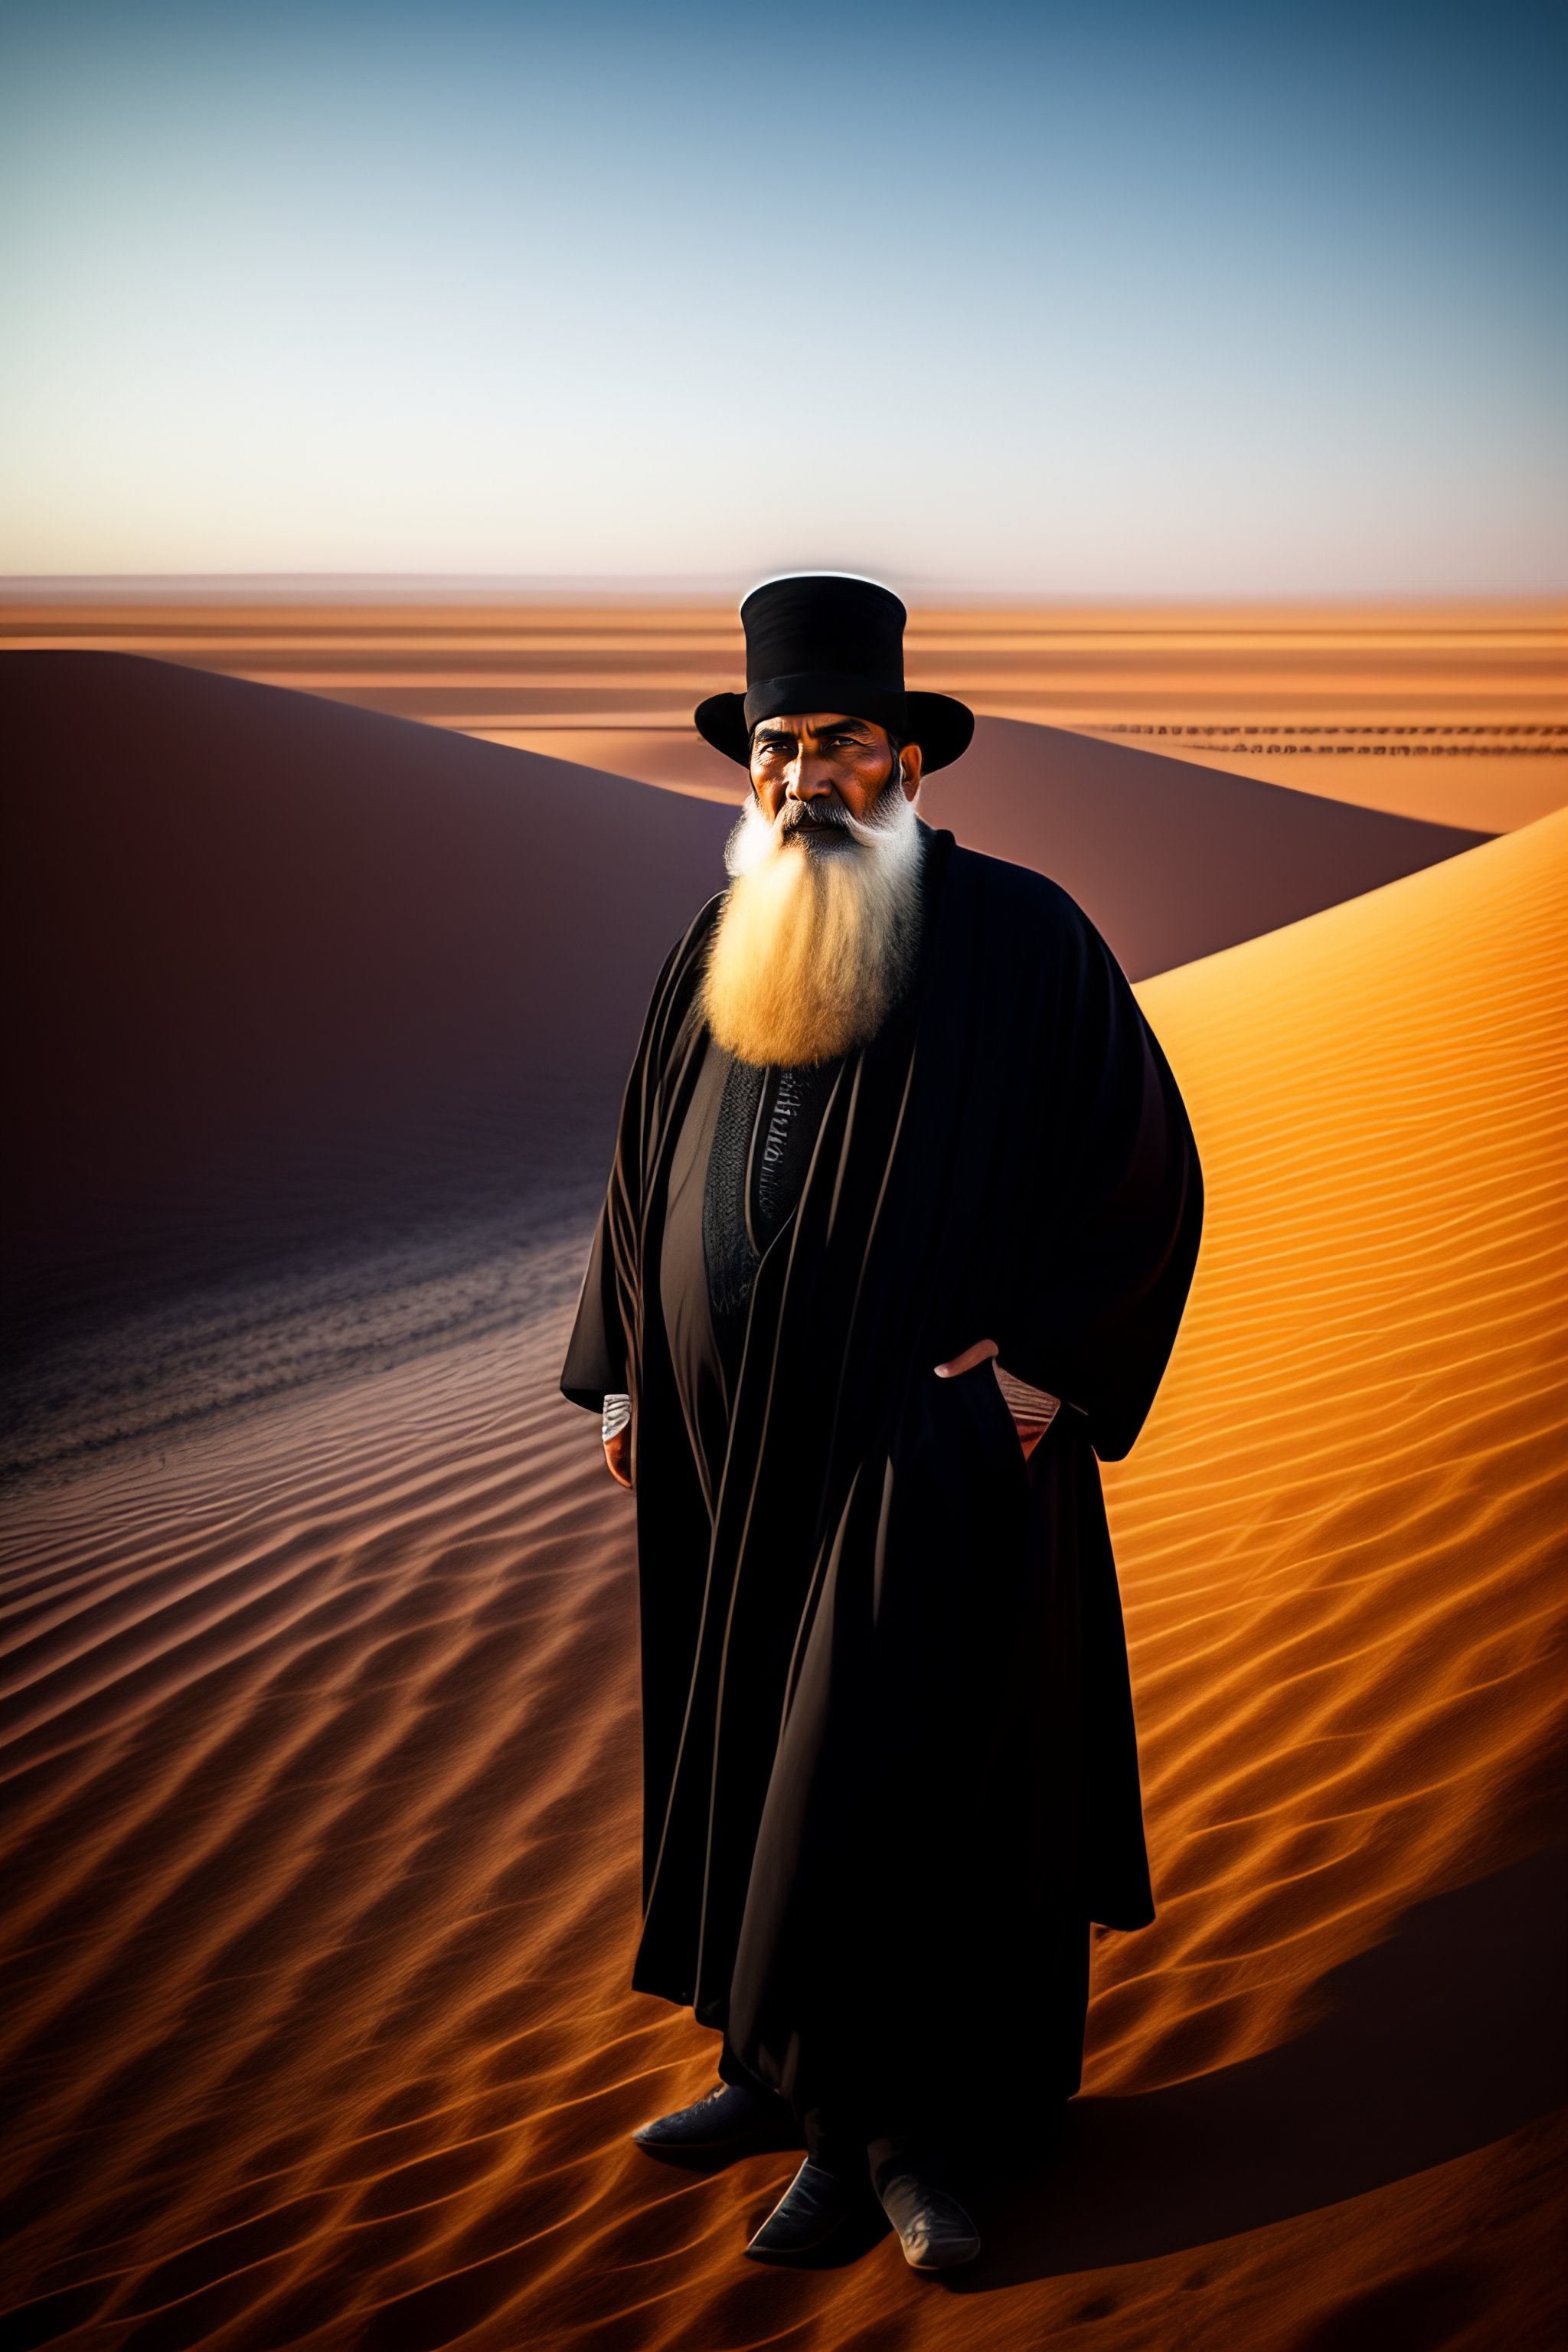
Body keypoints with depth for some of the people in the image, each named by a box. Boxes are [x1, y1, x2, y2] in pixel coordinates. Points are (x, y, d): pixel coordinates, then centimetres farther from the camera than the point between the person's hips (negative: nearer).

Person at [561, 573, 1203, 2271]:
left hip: (930, 1454, -5)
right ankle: (796, 2070, 31)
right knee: (751, 1758, 14)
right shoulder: (709, 959, 7)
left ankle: (898, 2123, 17)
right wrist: (619, 1374, 12)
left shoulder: (1020, 938, -8)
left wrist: (1049, 1368, -12)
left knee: (888, 1789, -1)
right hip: (736, 1460, 6)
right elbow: (644, 1168, 17)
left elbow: (1147, 1166, -6)